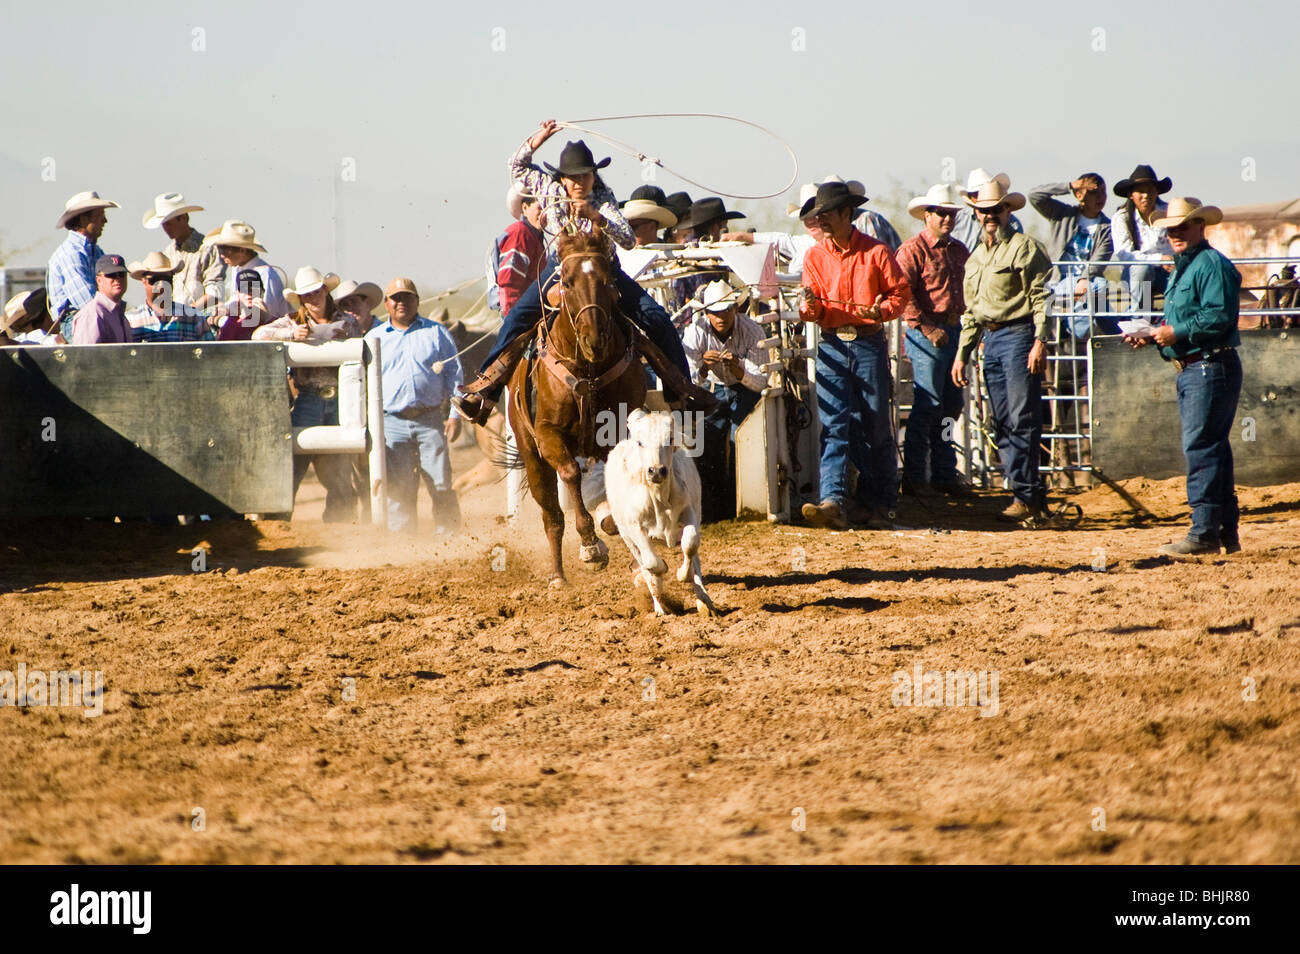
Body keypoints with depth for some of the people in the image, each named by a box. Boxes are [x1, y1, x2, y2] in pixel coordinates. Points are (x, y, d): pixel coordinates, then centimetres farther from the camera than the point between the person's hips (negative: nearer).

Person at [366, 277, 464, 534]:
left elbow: (454, 375, 9)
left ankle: (448, 534, 2)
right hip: (392, 423, 1)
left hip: (431, 420, -1)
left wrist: (455, 415, -1)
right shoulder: (375, 338, 13)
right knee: (399, 489, 0)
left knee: (441, 486, -5)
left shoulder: (436, 333, 10)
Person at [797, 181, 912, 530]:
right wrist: (810, 305, -16)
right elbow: (813, 312, 8)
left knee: (875, 428, 3)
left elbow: (901, 293, 3)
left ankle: (878, 504, 12)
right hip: (832, 346, 2)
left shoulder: (876, 252, -1)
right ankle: (834, 501, -19)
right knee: (834, 426, -9)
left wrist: (881, 311, -16)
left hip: (869, 344, -2)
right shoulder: (815, 257, 8)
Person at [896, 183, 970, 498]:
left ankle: (944, 474, 18)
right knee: (928, 403, -7)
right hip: (926, 333, -8)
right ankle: (914, 477, -2)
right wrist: (926, 328, -18)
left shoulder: (959, 251, 16)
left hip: (954, 330, 8)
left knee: (951, 404, 10)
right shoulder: (913, 250, -7)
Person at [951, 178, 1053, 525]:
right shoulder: (975, 257, 21)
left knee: (1022, 421, -12)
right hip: (990, 340, 8)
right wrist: (962, 354, 21)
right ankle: (1032, 499, 6)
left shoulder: (1024, 248, -2)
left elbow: (1040, 297, -9)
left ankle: (1027, 496, -13)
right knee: (1003, 426, 4)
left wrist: (1040, 341, -18)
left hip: (1018, 334, -8)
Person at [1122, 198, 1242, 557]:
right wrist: (1151, 336, 9)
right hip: (1189, 370, 11)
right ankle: (1227, 531, 17)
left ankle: (1204, 532, -12)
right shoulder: (1181, 268, 21)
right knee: (1212, 449, 12)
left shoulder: (1212, 265, -12)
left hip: (1211, 368, -11)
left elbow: (1219, 317, -22)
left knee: (1201, 447, -12)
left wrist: (1176, 332, -20)